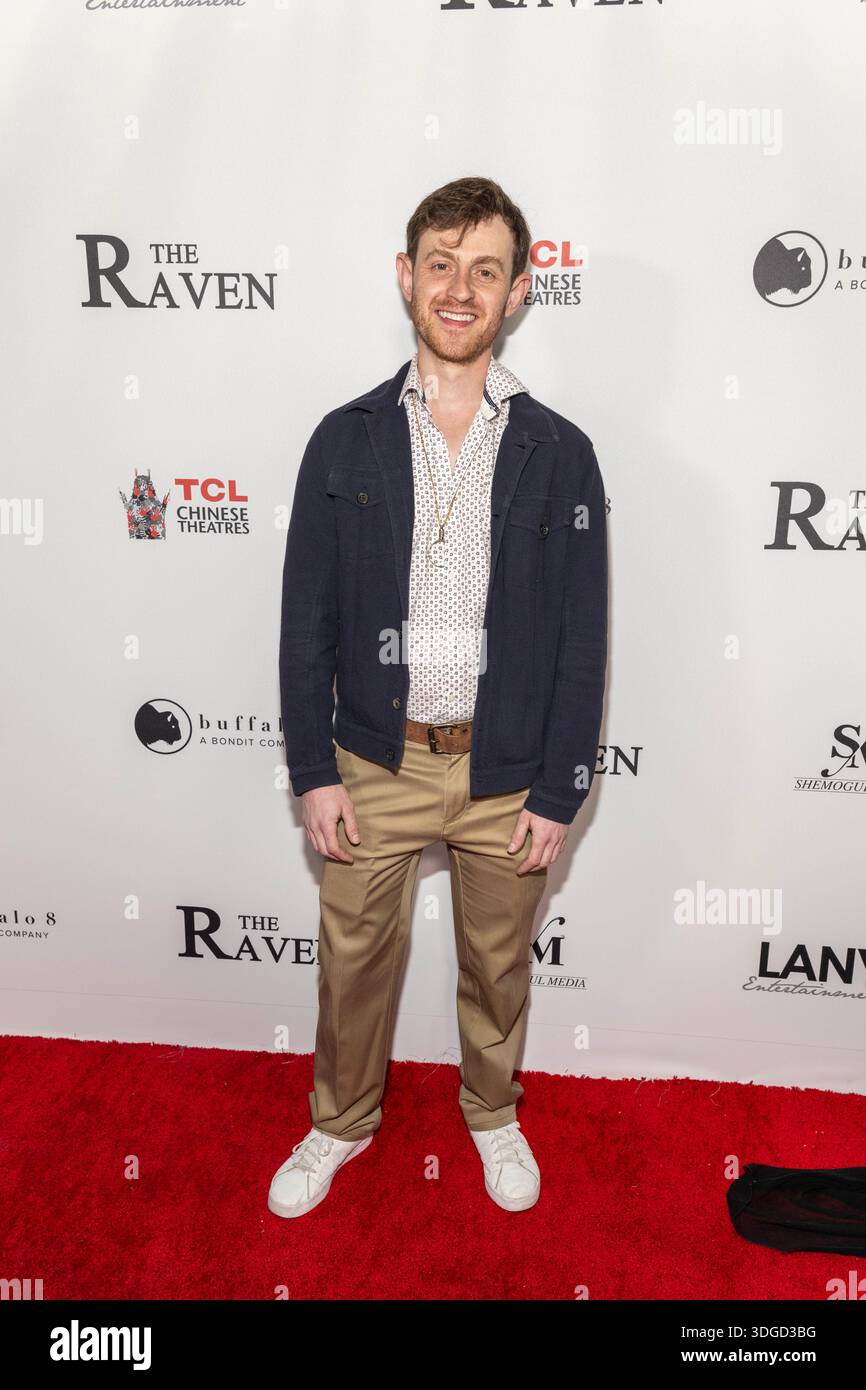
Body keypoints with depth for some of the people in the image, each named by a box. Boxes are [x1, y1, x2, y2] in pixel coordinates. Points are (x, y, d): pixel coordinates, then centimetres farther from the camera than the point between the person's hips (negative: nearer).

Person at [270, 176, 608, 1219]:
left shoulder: (559, 453, -4)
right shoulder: (345, 440, -2)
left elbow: (582, 637, -3)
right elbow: (307, 619, -1)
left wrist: (559, 794, -5)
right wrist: (313, 771, -4)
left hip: (505, 772, 0)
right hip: (376, 764, 1)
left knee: (497, 965, 18)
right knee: (354, 960, 16)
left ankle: (492, 1112, 47)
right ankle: (343, 1120, 43)